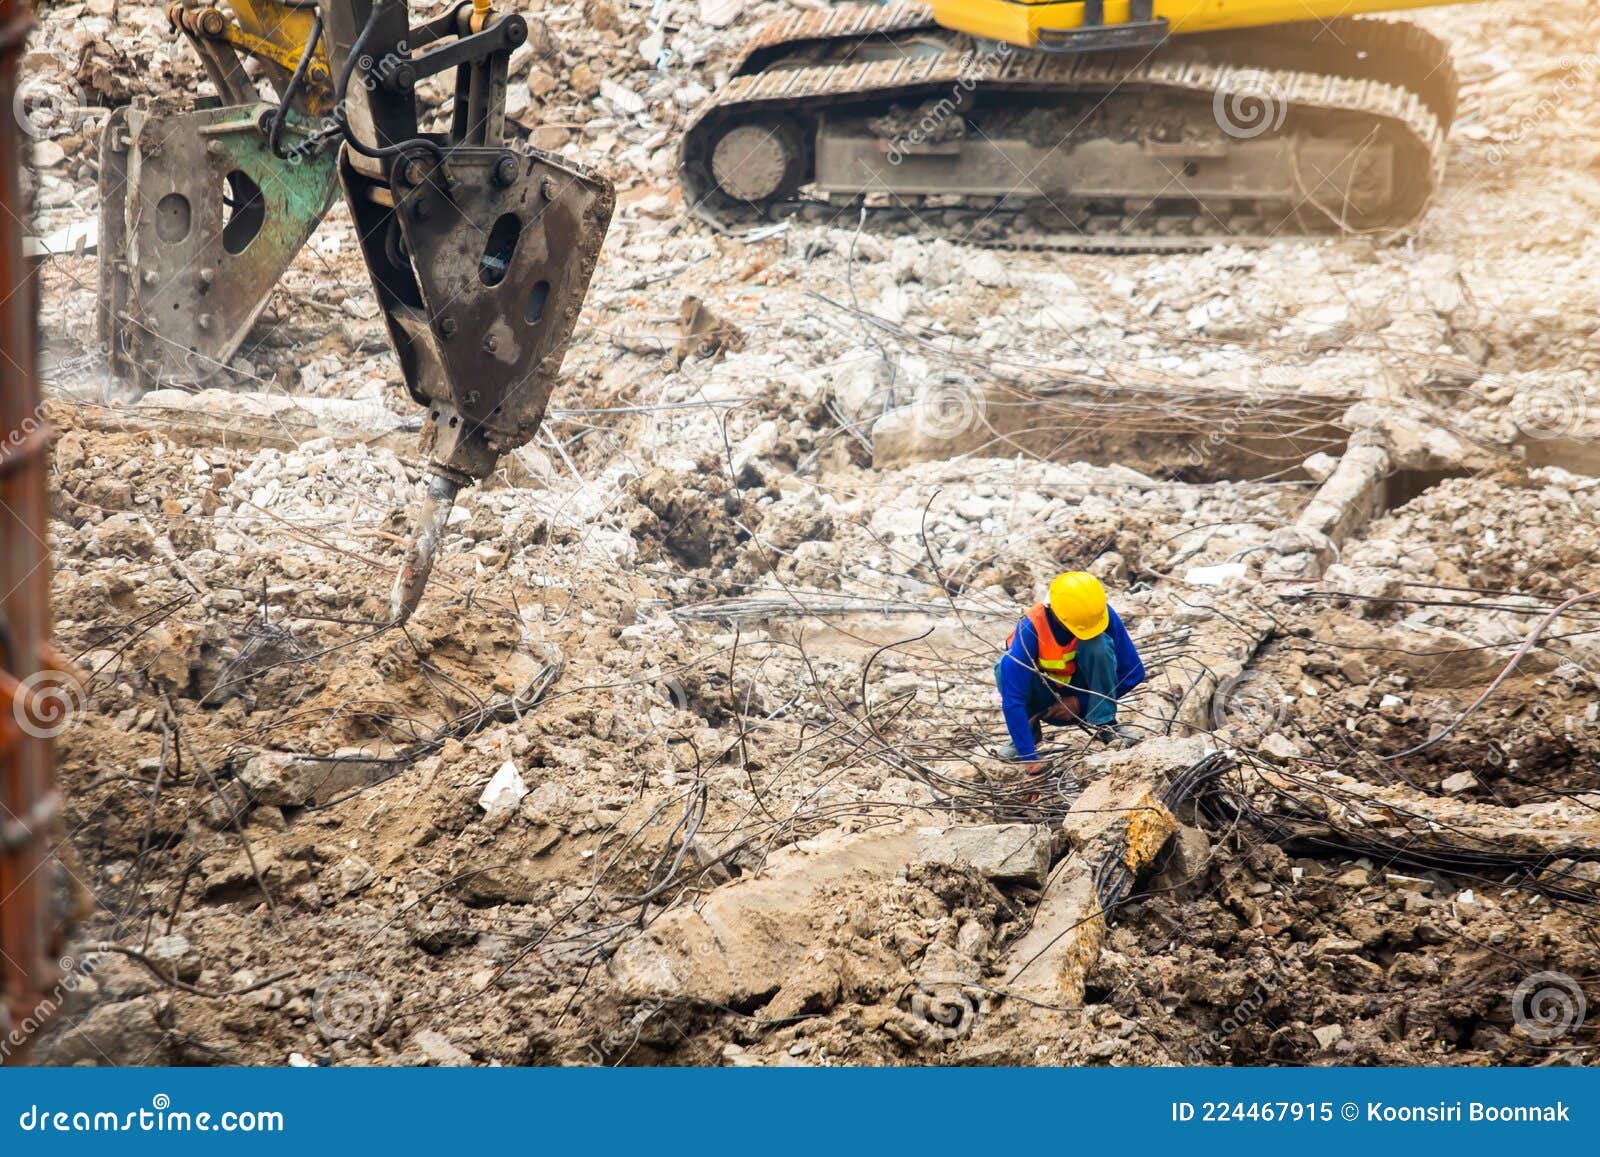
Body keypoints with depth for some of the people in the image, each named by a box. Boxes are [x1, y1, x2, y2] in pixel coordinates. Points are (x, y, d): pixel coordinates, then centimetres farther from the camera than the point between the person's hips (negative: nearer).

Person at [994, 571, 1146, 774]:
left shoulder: (1102, 614, -24)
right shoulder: (1029, 630, -31)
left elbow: (1134, 672, -15)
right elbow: (1011, 700, -34)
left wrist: (1081, 701, -19)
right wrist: (1028, 757, -37)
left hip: (1082, 694, 1)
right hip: (1045, 703, -1)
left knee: (1098, 644, -28)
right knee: (1006, 670, -32)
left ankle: (1105, 723, -15)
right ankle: (1030, 730, -6)